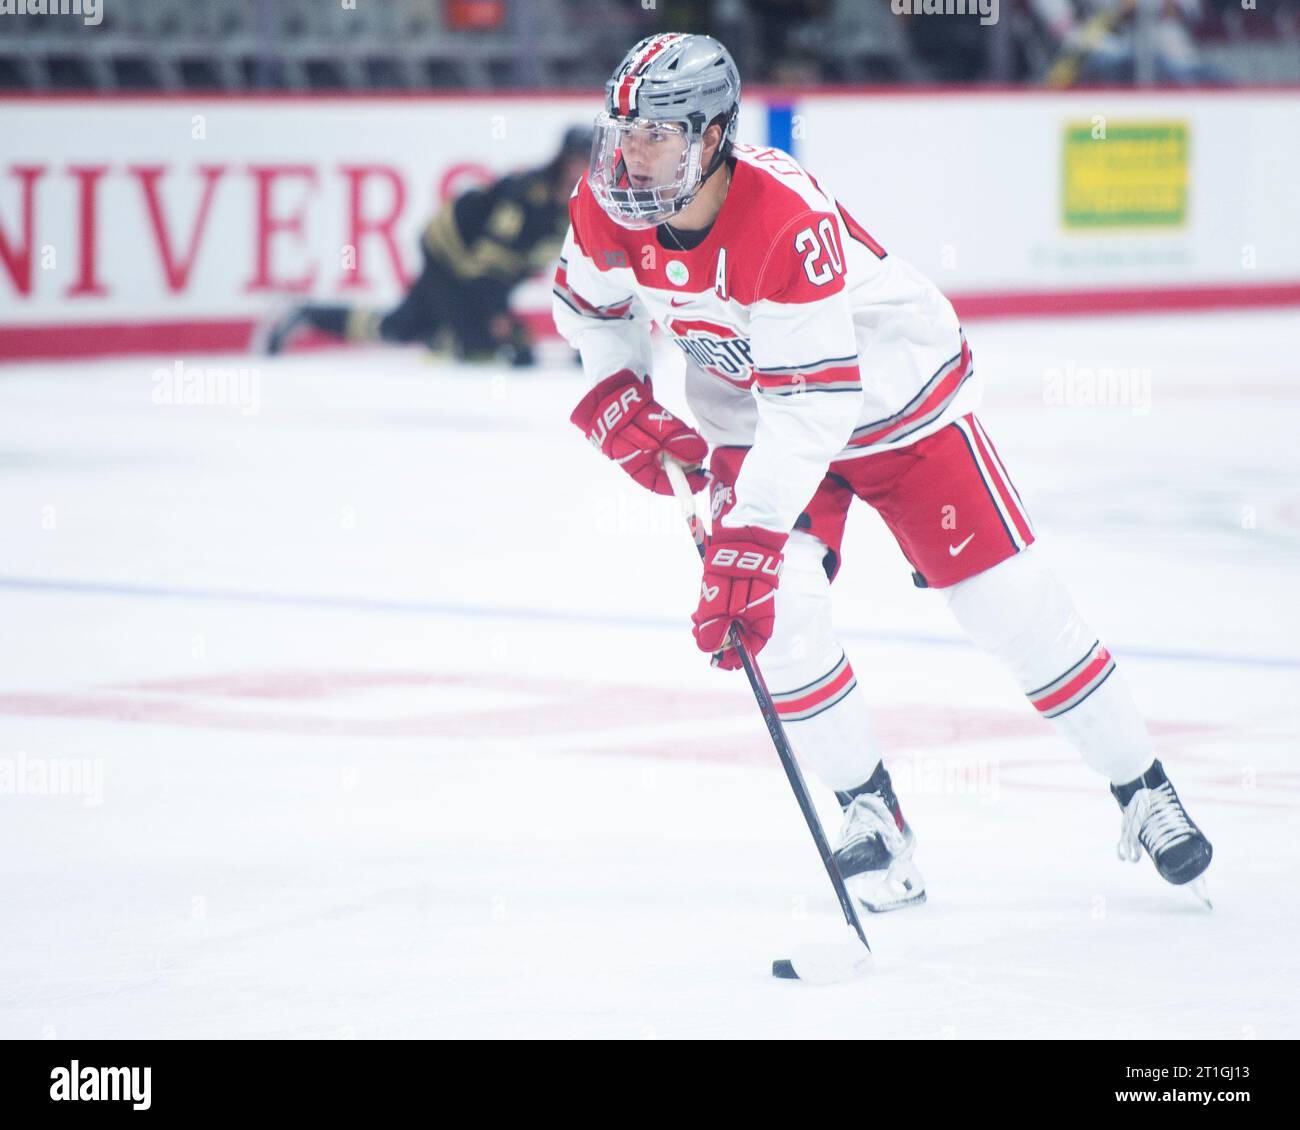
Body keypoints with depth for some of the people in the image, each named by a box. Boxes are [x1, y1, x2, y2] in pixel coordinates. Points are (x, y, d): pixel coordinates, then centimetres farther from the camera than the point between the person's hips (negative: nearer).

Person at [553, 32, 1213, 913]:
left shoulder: (786, 220, -38)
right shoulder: (610, 204, -18)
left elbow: (812, 405, -39)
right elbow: (586, 301, 7)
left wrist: (747, 539, -42)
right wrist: (617, 397, -9)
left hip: (897, 394, -5)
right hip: (752, 417, 5)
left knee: (1011, 602, -5)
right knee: (777, 605, -17)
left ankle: (1142, 791, 11)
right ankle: (871, 814, 1)